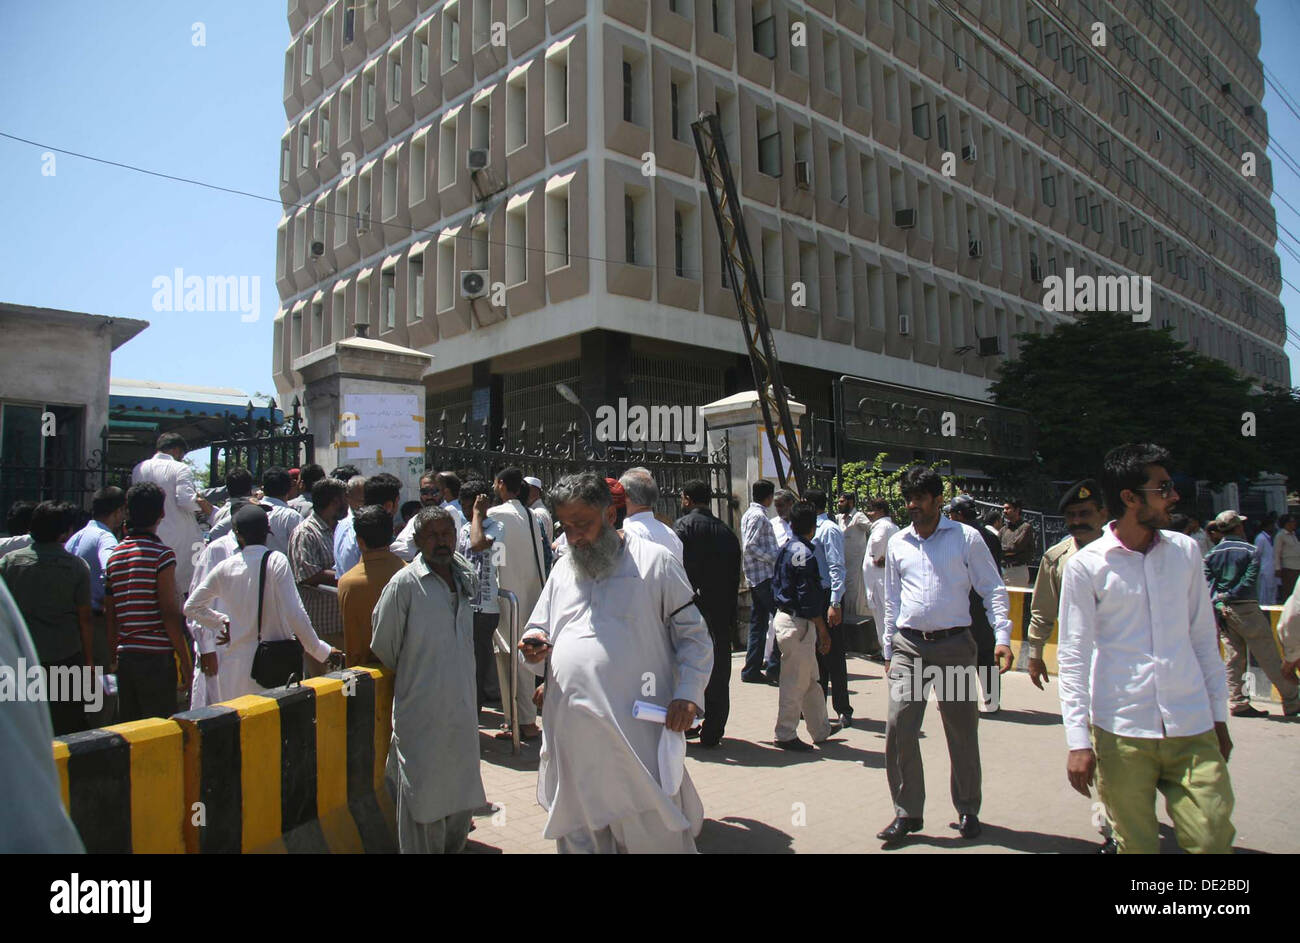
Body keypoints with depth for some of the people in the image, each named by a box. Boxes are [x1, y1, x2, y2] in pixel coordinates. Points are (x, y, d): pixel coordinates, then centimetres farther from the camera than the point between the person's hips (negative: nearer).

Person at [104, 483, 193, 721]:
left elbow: (109, 615, 12)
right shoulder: (161, 554, -10)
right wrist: (185, 661, -9)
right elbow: (170, 614, -13)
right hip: (156, 657, -6)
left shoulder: (114, 556, 10)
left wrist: (114, 653, 21)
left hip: (124, 656, 6)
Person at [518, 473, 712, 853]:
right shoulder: (563, 569, 16)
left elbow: (694, 636, 3)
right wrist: (534, 648, -2)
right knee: (577, 837, 14)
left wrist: (688, 694, -11)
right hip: (570, 736, 5)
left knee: (656, 836, 1)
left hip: (639, 736, -4)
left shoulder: (655, 562, 2)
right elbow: (539, 630, 22)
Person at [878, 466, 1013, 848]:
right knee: (898, 727, -7)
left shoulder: (966, 538, 0)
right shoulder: (897, 543, 10)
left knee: (962, 731, 7)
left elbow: (993, 589, 1)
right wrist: (889, 649, 16)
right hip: (909, 646, 2)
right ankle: (907, 813, 9)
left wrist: (1002, 637, -10)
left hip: (954, 645, -2)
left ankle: (968, 810, 27)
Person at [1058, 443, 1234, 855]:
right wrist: (1078, 740, -9)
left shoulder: (1185, 551, 7)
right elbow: (1073, 658, -5)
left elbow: (1203, 638, 14)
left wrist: (1219, 715, 15)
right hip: (1120, 733, -3)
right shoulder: (1085, 566, -6)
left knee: (1213, 839, 1)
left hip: (1193, 730, 3)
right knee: (1136, 844, 6)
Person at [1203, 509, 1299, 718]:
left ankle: (1237, 703, 9)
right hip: (1246, 609, -4)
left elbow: (1208, 584, -4)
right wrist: (1228, 596, -11)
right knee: (1269, 657, 2)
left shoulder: (1211, 555, 8)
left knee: (1233, 659, 8)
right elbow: (1249, 582, -14)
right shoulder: (1251, 551, -4)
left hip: (1223, 612, 5)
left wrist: (1219, 603, -12)